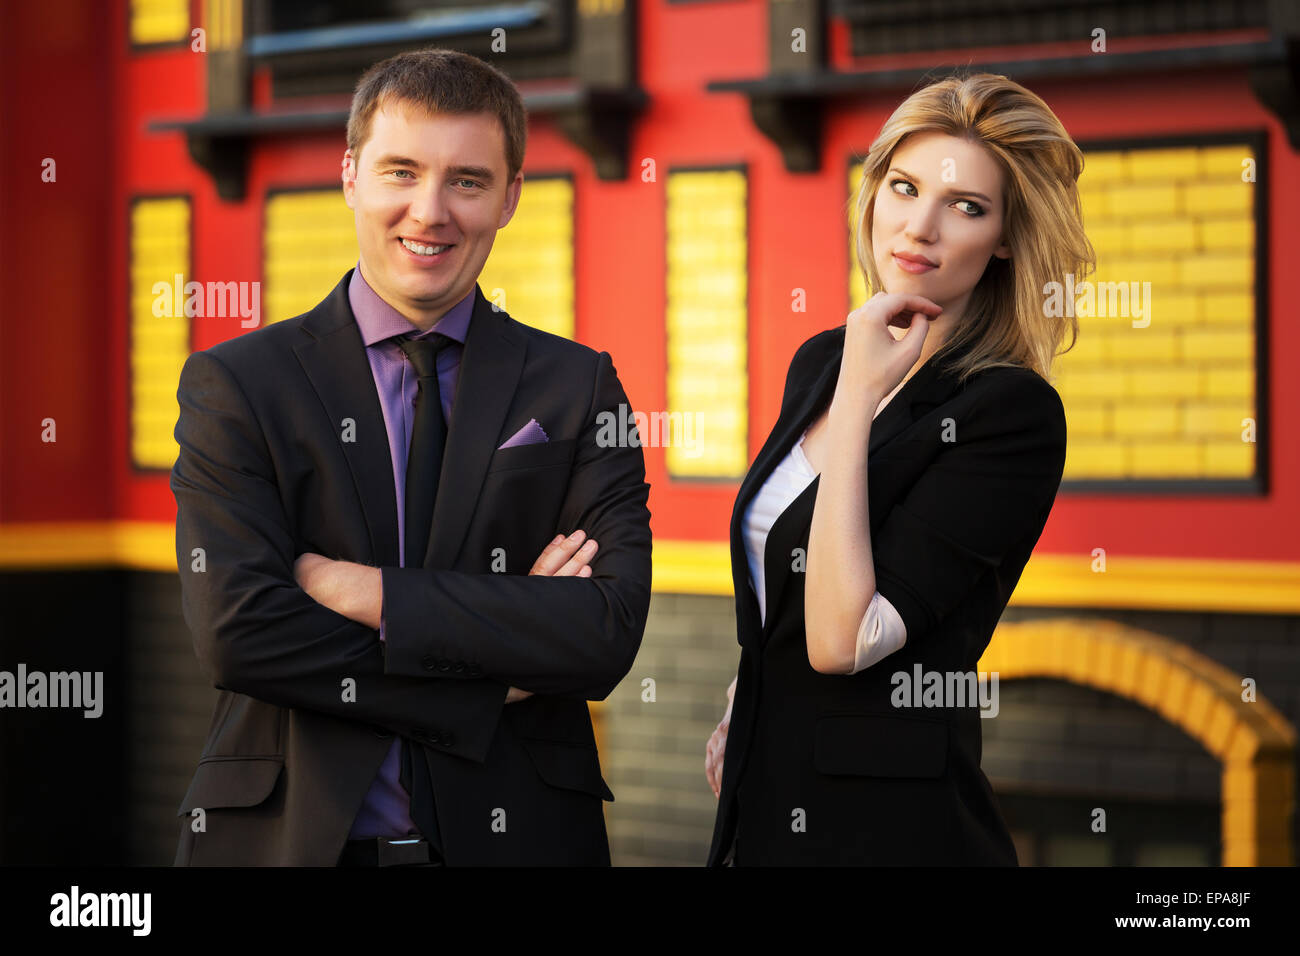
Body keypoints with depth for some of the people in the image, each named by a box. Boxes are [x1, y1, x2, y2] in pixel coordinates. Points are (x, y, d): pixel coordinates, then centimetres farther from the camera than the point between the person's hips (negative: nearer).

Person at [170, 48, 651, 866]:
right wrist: (493, 683, -16)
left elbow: (607, 636, -12)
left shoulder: (577, 390, 1)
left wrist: (349, 586, -17)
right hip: (287, 835, -1)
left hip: (520, 831, 1)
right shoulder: (235, 385, -2)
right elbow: (235, 630, -14)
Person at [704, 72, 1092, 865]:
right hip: (765, 800, 7)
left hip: (889, 826, -7)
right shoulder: (822, 361, 6)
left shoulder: (1013, 413, -16)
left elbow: (841, 638, -24)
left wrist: (858, 400, -21)